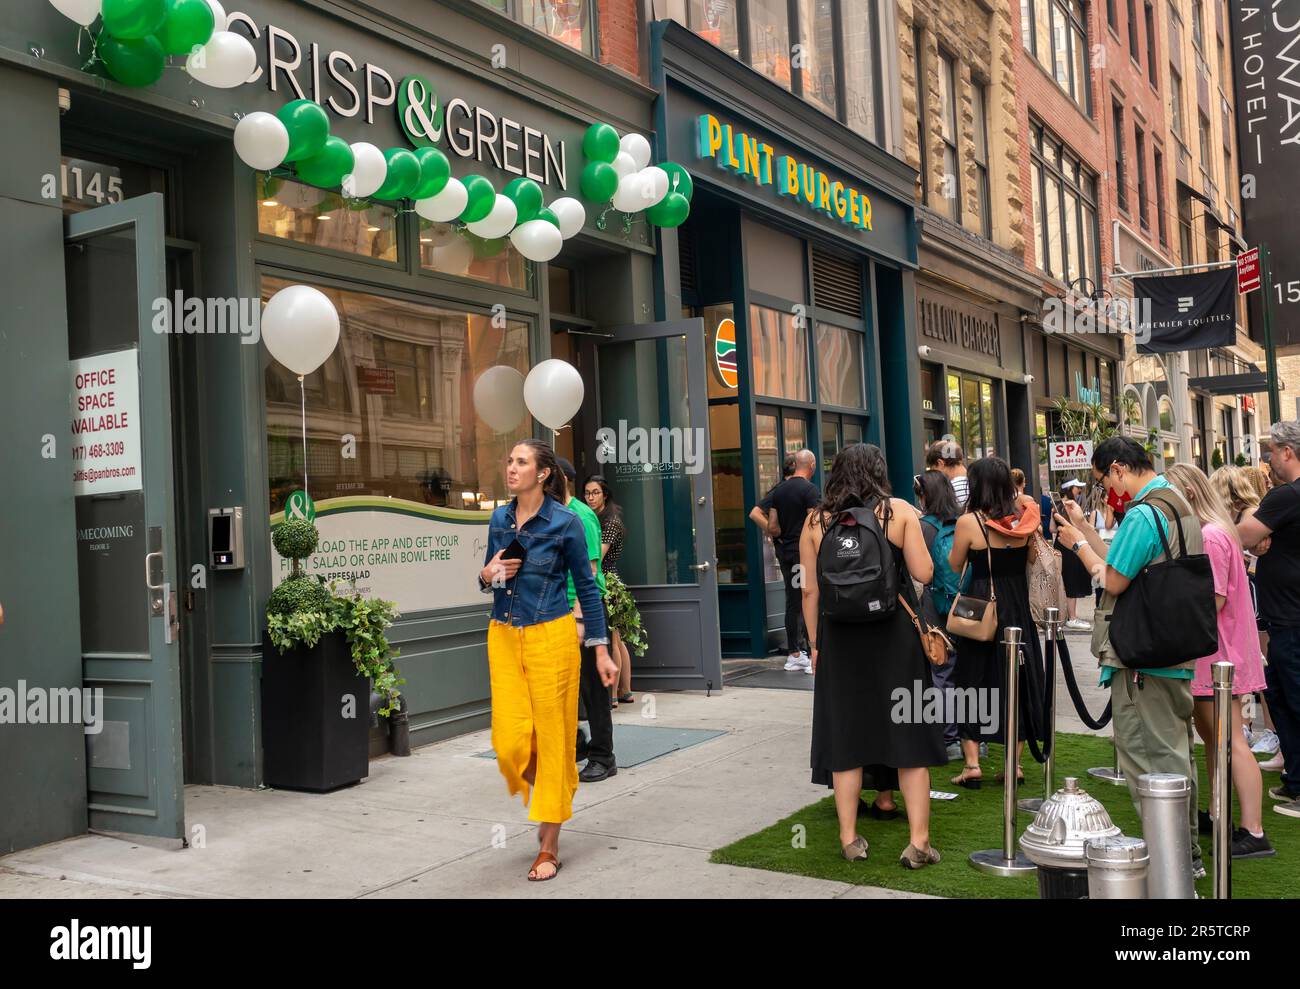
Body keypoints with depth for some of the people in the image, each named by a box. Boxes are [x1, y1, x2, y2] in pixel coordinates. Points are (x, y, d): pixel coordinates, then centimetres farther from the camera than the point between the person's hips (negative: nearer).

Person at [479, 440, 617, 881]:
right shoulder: (499, 519, 6)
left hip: (551, 637, -4)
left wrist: (601, 650, -2)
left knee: (552, 737, 1)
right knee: (510, 741, 0)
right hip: (504, 637, 4)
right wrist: (487, 576, -6)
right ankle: (546, 801, 32)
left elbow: (587, 586, -2)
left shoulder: (566, 522, -7)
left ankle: (550, 848, 12)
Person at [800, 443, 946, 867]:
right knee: (908, 734, 6)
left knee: (845, 737, 9)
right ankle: (918, 841, 7)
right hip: (894, 636, -1)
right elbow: (923, 573, -5)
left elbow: (810, 589, 2)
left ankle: (850, 839, 16)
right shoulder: (899, 512, -2)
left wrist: (815, 644, 10)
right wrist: (914, 533, 11)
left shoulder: (816, 521, 2)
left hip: (839, 638, 2)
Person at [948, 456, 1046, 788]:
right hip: (1018, 605, 4)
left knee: (975, 677, 7)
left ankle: (972, 762, 4)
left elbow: (955, 564, -2)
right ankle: (1015, 762, 16)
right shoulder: (1023, 517, -2)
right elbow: (1032, 558, 11)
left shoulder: (969, 522, -14)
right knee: (1017, 679, 12)